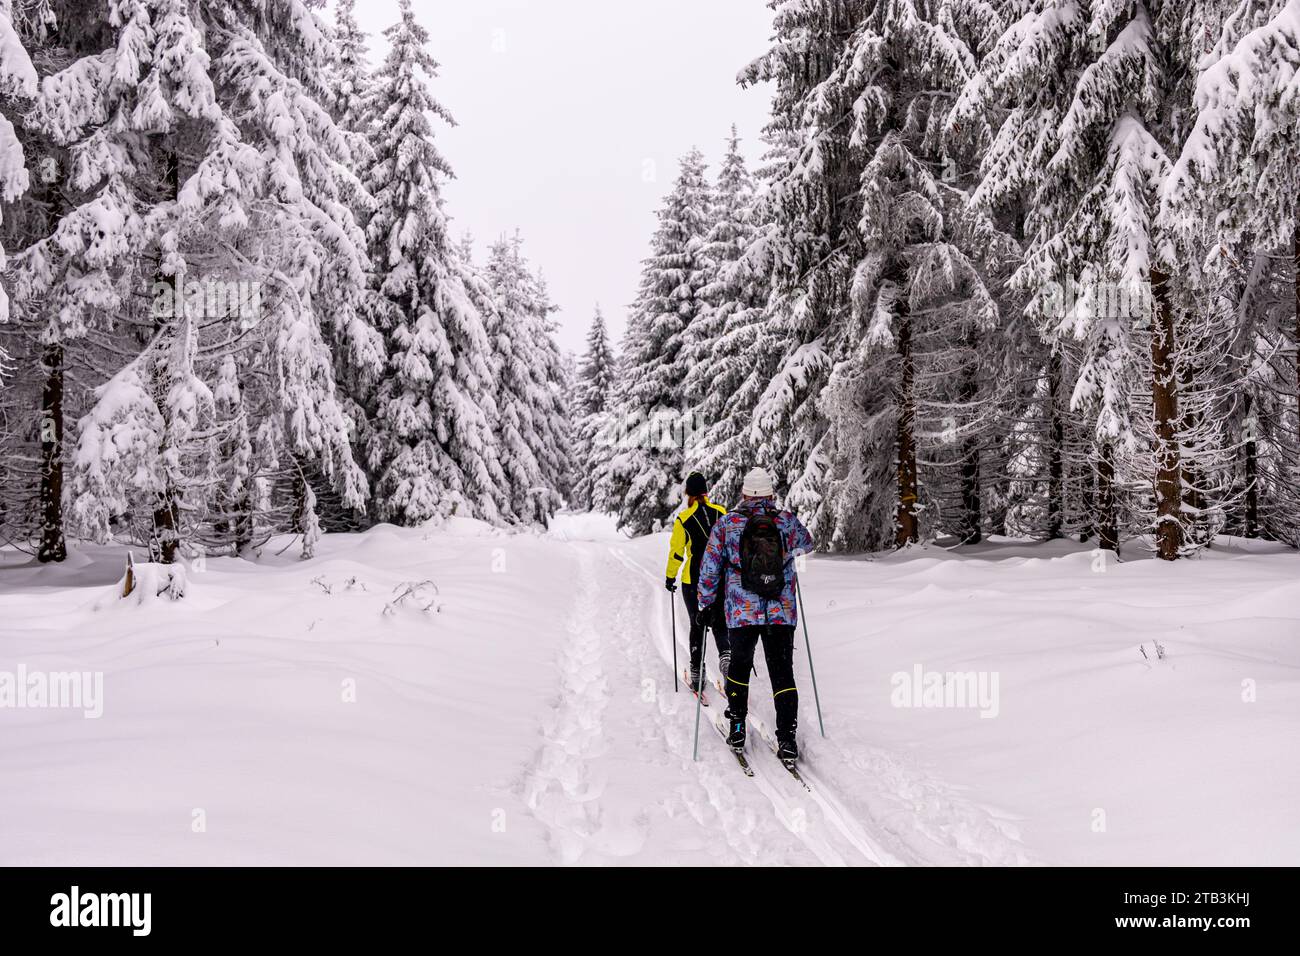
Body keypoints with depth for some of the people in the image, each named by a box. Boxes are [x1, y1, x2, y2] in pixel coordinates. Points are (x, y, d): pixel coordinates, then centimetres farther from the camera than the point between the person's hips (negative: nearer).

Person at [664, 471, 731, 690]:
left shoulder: (683, 519, -9)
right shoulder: (721, 513, -2)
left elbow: (676, 552, -5)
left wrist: (670, 577, 7)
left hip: (693, 580, -1)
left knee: (697, 625, 12)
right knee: (719, 623, 15)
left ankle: (697, 674, 15)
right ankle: (726, 654, -13)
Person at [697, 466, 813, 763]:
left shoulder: (727, 524, -3)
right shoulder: (788, 522, 0)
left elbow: (710, 567, 1)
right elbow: (806, 544, 23)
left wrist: (706, 603, 11)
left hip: (741, 612, 0)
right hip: (782, 613, 0)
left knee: (739, 666, 20)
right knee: (782, 672, 6)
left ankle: (737, 728, 24)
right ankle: (787, 740, 1)